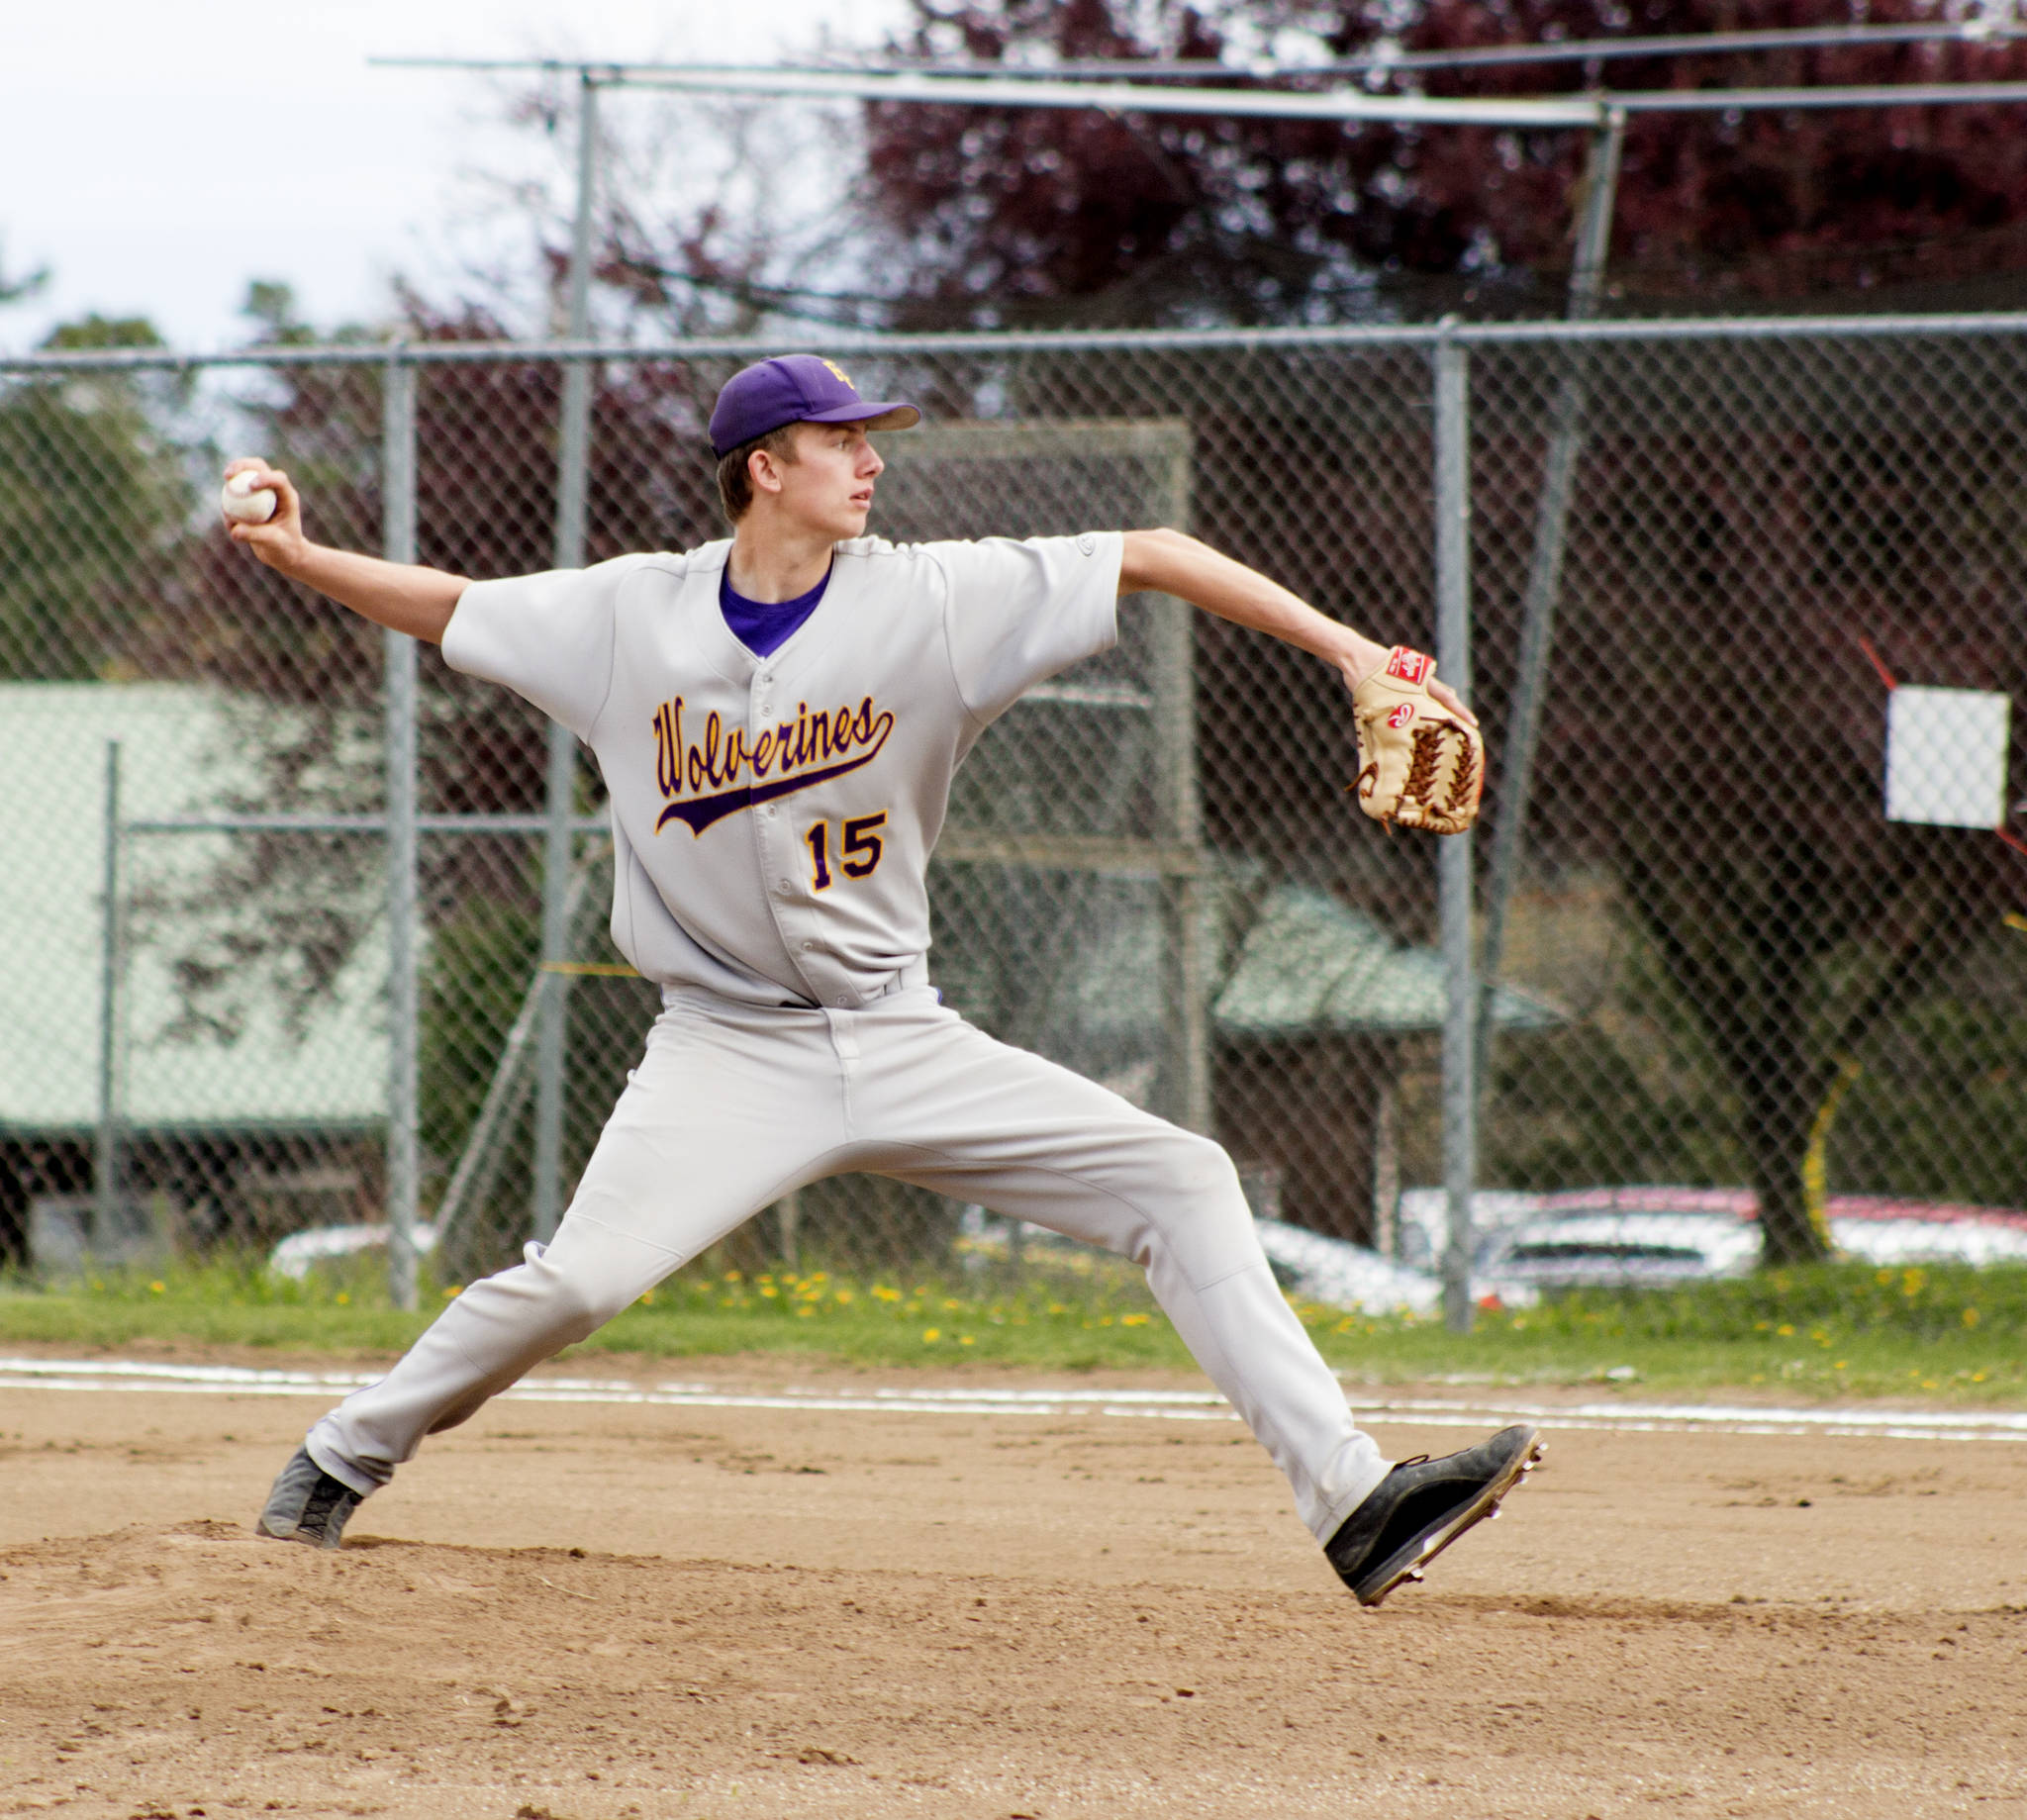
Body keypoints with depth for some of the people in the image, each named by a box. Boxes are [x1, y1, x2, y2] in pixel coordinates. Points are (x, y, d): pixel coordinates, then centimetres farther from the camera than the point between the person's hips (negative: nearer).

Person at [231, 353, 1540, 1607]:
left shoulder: (930, 601, -5)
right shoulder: (632, 616, -2)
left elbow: (1149, 558, -6)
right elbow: (451, 607, 9)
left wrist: (1343, 648, -14)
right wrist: (300, 557, -7)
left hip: (905, 1045, 2)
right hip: (731, 1049, -2)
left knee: (1183, 1183, -10)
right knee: (575, 1281, -21)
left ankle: (1349, 1501, -11)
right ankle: (343, 1461, 3)